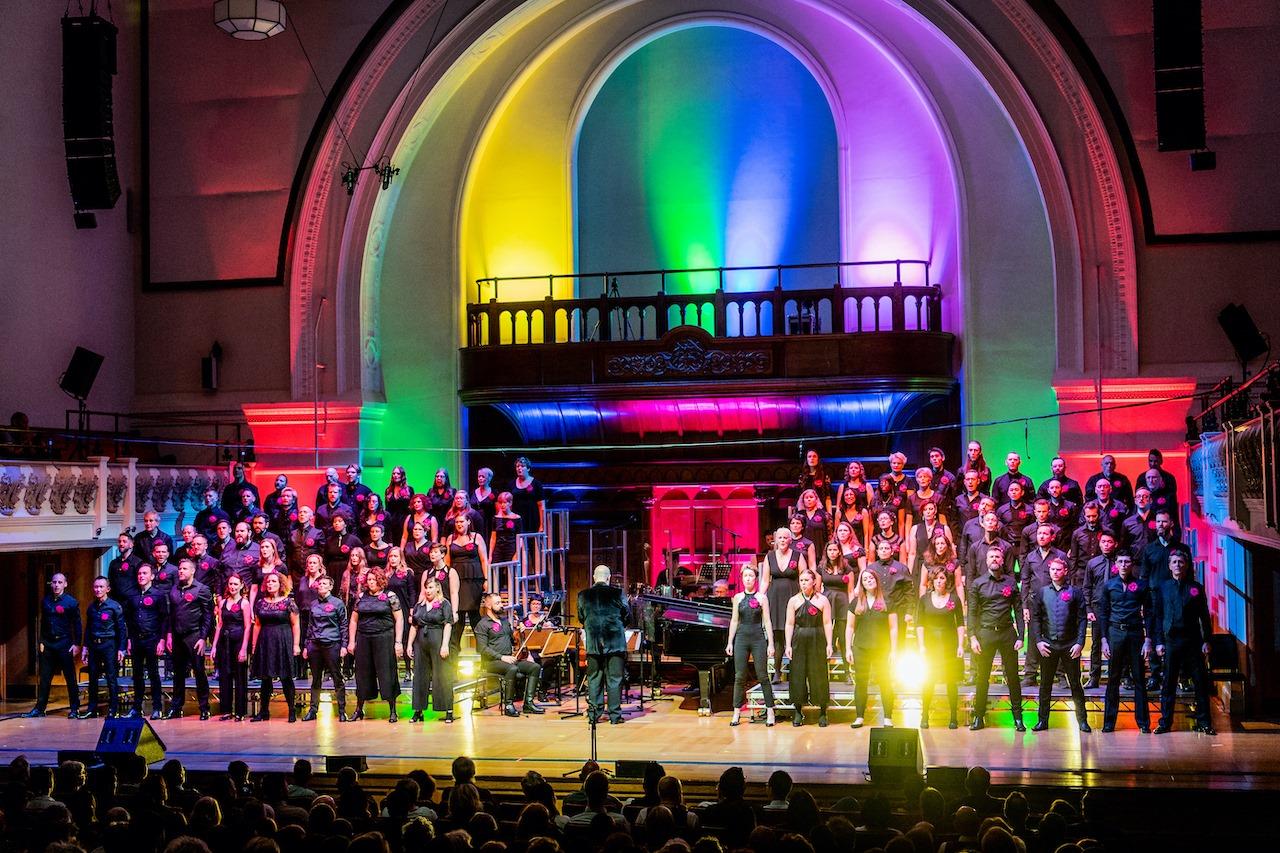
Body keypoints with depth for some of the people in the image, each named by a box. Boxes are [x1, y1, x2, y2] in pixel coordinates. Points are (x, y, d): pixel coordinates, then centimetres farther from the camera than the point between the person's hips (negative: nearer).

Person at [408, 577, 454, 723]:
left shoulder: (444, 604, -1)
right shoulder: (419, 605, 14)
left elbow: (447, 625, -8)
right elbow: (414, 626, 16)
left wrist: (445, 645, -15)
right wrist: (410, 644, 9)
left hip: (437, 641, -5)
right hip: (421, 642, 5)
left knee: (442, 676, -4)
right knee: (420, 676, 7)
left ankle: (449, 711, 0)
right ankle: (418, 711, 13)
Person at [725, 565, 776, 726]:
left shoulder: (762, 597, 2)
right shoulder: (738, 598, 8)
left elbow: (767, 621, 1)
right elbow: (734, 620, 12)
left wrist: (771, 644, -3)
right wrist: (730, 642, 8)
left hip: (758, 639, -2)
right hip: (741, 638, 2)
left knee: (763, 676, -2)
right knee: (739, 677, 2)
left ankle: (770, 712, 2)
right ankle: (737, 712, 6)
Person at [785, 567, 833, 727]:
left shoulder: (822, 600, 4)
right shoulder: (794, 601, 7)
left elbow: (827, 623, 1)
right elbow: (789, 624, 4)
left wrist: (829, 644, -5)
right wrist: (788, 645, -2)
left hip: (817, 641, -1)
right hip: (798, 641, 1)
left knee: (818, 675, 0)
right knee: (798, 675, 2)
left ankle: (823, 712, 8)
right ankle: (798, 712, 10)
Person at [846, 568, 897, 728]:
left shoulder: (887, 602, 2)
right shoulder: (856, 603, 7)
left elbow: (893, 628, 2)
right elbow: (850, 627, 10)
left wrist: (893, 650, -4)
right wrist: (848, 648, 3)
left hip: (882, 649, -2)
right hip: (860, 649, 2)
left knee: (885, 683, -2)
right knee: (860, 683, 4)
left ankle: (888, 718, 4)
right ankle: (860, 717, 11)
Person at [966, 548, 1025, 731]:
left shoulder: (1010, 583, 8)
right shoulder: (977, 584, 5)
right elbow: (972, 612, 2)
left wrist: (1020, 637, 0)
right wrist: (972, 637, -7)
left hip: (1007, 633, 1)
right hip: (985, 633, -1)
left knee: (1013, 676, 3)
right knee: (982, 677, 3)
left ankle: (1018, 717, 10)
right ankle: (979, 717, 10)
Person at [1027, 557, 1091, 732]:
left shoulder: (1075, 592, 3)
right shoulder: (1042, 593, 8)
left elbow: (1082, 619, 0)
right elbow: (1035, 618, 7)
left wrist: (1080, 643, -8)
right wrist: (1038, 641, -4)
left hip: (1070, 645, -2)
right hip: (1048, 645, 2)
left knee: (1075, 684, 4)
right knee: (1045, 684, 6)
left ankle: (1082, 720, 11)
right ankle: (1043, 720, 13)